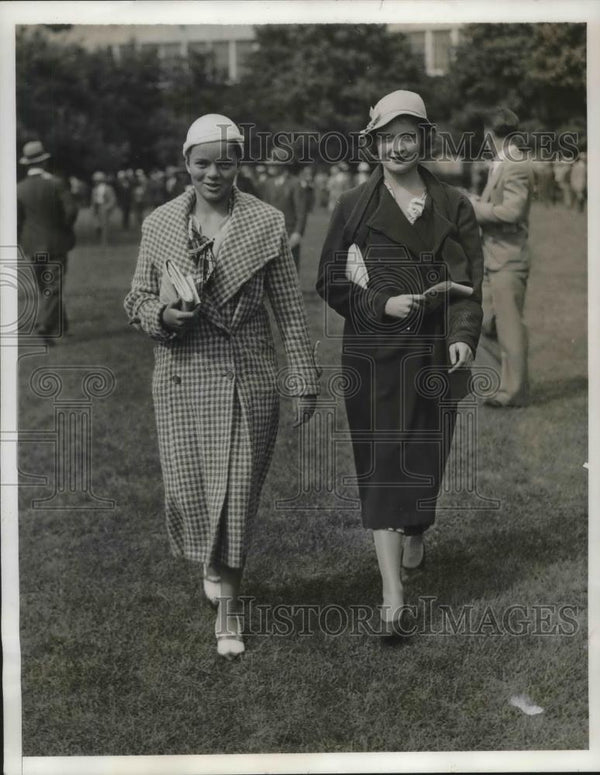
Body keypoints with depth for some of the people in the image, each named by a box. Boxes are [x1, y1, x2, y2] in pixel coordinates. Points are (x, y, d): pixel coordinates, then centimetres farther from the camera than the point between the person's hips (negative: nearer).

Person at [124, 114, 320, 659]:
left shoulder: (266, 223, -2)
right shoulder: (159, 225, 3)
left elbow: (290, 309, 0)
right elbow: (137, 298, 10)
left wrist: (305, 382, -1)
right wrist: (163, 314, -13)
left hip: (246, 379, -2)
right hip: (182, 378, 2)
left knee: (237, 492, 0)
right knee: (189, 487, 8)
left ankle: (228, 605, 16)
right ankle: (213, 561, 41)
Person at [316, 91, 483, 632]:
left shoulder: (454, 207, 7)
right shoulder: (354, 206, 3)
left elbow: (472, 282, 5)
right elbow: (331, 284, 4)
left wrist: (464, 335, -11)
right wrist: (381, 305, -11)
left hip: (435, 353, 2)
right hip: (375, 354, -2)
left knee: (428, 456, 9)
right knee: (381, 462, -6)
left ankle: (415, 537, 39)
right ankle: (392, 589, -5)